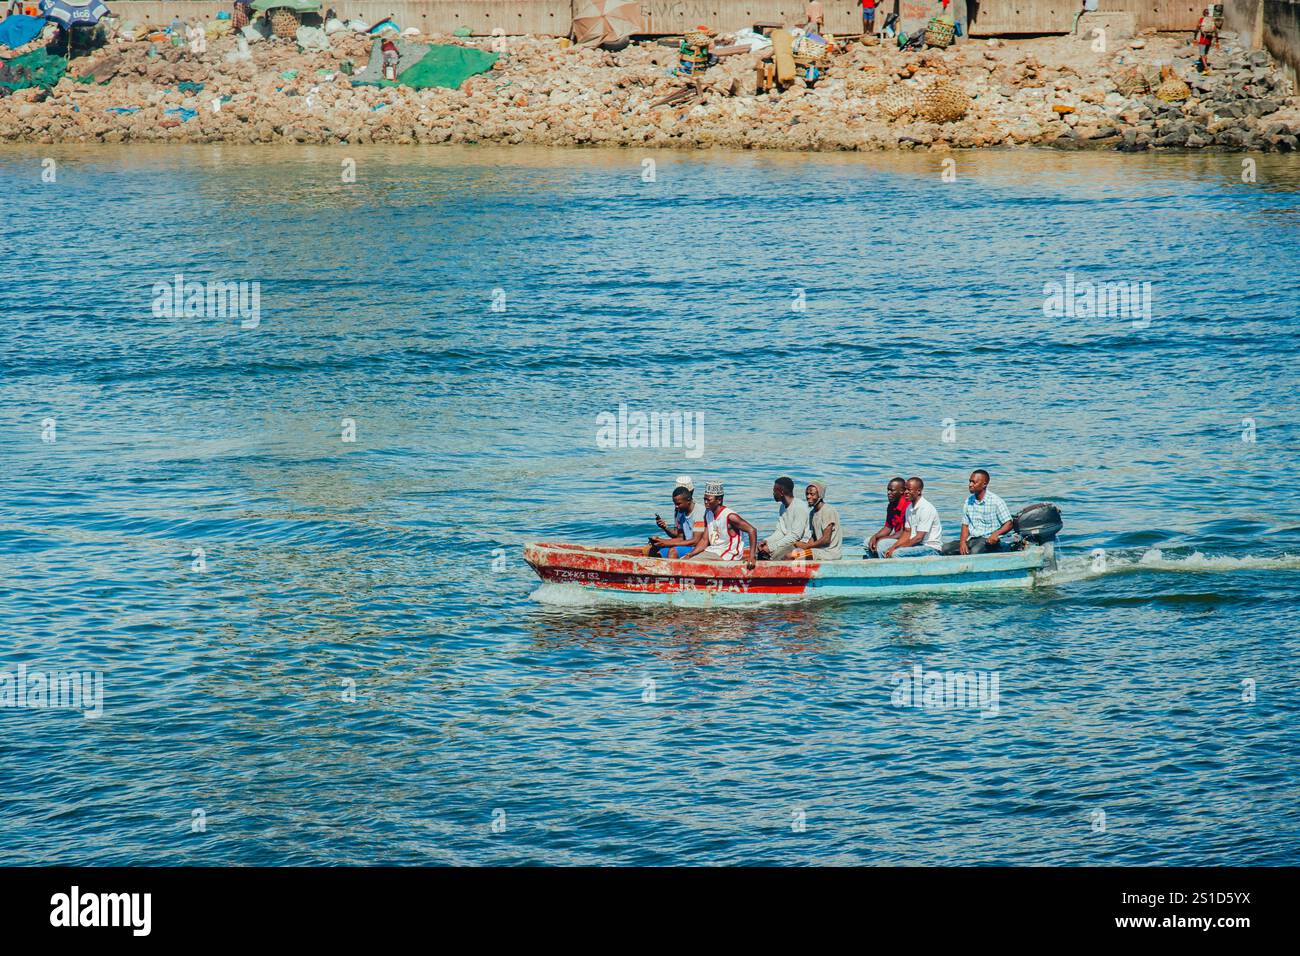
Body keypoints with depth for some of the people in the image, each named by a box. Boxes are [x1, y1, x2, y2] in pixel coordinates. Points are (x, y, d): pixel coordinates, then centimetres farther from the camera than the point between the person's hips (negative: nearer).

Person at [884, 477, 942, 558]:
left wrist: (896, 548, -18)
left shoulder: (926, 508, -16)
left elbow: (919, 537, -19)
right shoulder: (909, 508, 11)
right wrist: (893, 547, -4)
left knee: (896, 553, -27)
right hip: (917, 545, 8)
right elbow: (907, 533, 13)